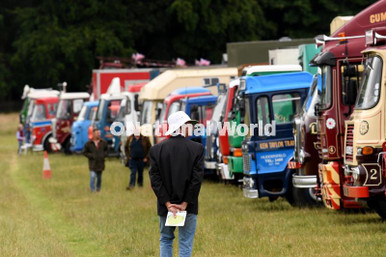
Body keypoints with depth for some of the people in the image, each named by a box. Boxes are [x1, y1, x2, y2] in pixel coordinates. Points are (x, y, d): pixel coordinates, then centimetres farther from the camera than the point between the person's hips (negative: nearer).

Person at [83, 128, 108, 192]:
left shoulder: (103, 142, 3)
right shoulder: (89, 143, -6)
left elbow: (106, 150, 17)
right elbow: (84, 152, 1)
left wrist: (104, 155, -1)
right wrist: (91, 156, -11)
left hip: (100, 163, 3)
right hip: (93, 163, -3)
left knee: (99, 177, 11)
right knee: (93, 176, -15)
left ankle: (98, 189, 28)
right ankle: (92, 189, -8)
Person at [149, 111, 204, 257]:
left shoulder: (156, 149, -2)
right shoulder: (197, 149, -8)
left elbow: (155, 179, -6)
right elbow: (197, 178, -12)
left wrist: (168, 203, -6)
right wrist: (185, 204, -8)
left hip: (165, 206, 2)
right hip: (189, 207, -2)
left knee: (166, 240, 17)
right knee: (185, 244, 4)